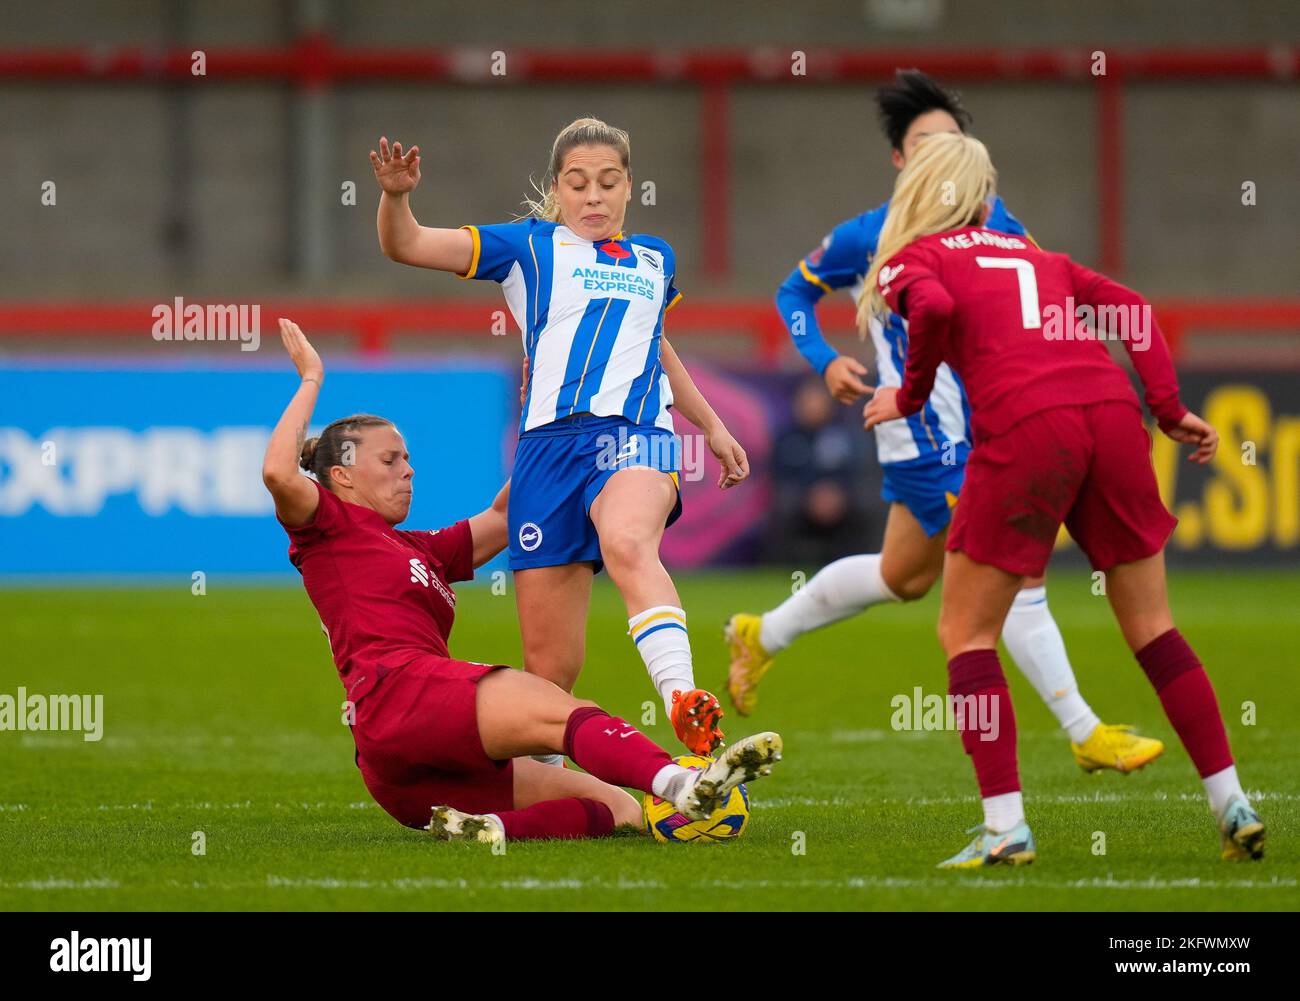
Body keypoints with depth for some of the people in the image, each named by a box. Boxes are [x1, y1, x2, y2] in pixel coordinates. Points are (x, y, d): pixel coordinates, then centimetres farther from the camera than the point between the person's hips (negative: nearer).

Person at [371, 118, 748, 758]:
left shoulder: (654, 259, 24)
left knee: (627, 543, -38)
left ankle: (684, 703, -56)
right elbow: (406, 247, 6)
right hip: (550, 442, 0)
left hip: (634, 437, 0)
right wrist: (396, 196, -15)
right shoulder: (530, 247, 13)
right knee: (550, 664, -2)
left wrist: (712, 426, 45)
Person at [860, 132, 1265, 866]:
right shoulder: (1032, 255, 28)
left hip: (1024, 427, -5)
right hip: (1112, 412, 5)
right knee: (1151, 628, 16)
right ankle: (1234, 806, 12)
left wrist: (910, 398, 4)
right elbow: (1130, 309, 17)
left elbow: (934, 308, -10)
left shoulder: (913, 260, 13)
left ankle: (1005, 826, -2)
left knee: (967, 634, 8)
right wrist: (1170, 410, 13)